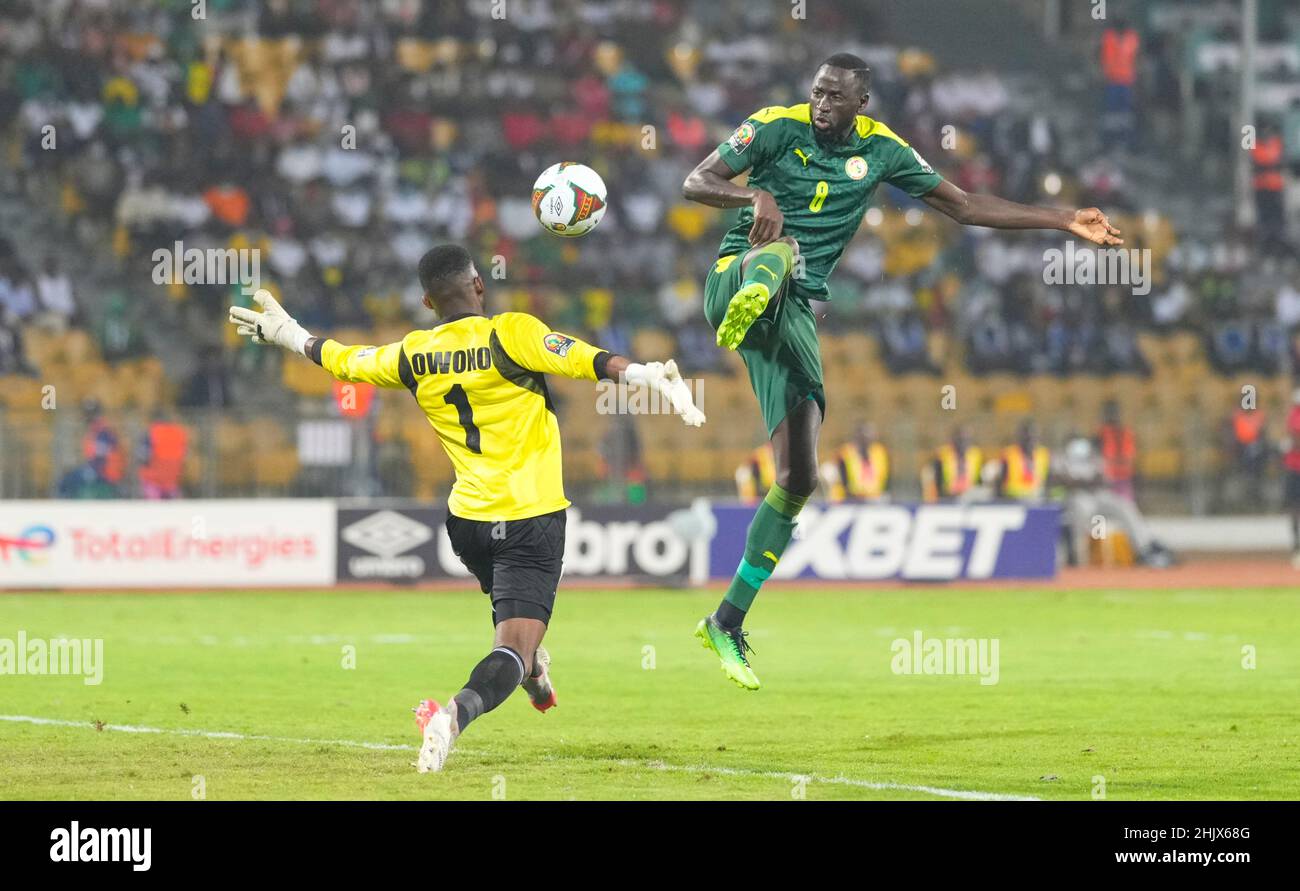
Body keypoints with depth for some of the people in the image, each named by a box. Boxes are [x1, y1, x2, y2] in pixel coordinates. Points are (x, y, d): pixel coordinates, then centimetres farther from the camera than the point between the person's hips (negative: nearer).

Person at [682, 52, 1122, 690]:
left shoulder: (880, 151, 9)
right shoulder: (777, 127, -2)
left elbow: (965, 206, 16)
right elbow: (695, 183, -8)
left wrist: (1065, 223, 13)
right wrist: (753, 195, -29)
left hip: (795, 314, 4)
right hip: (733, 278, -4)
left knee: (799, 478, -2)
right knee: (784, 249, -40)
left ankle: (727, 622, 5)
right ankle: (753, 296, -79)